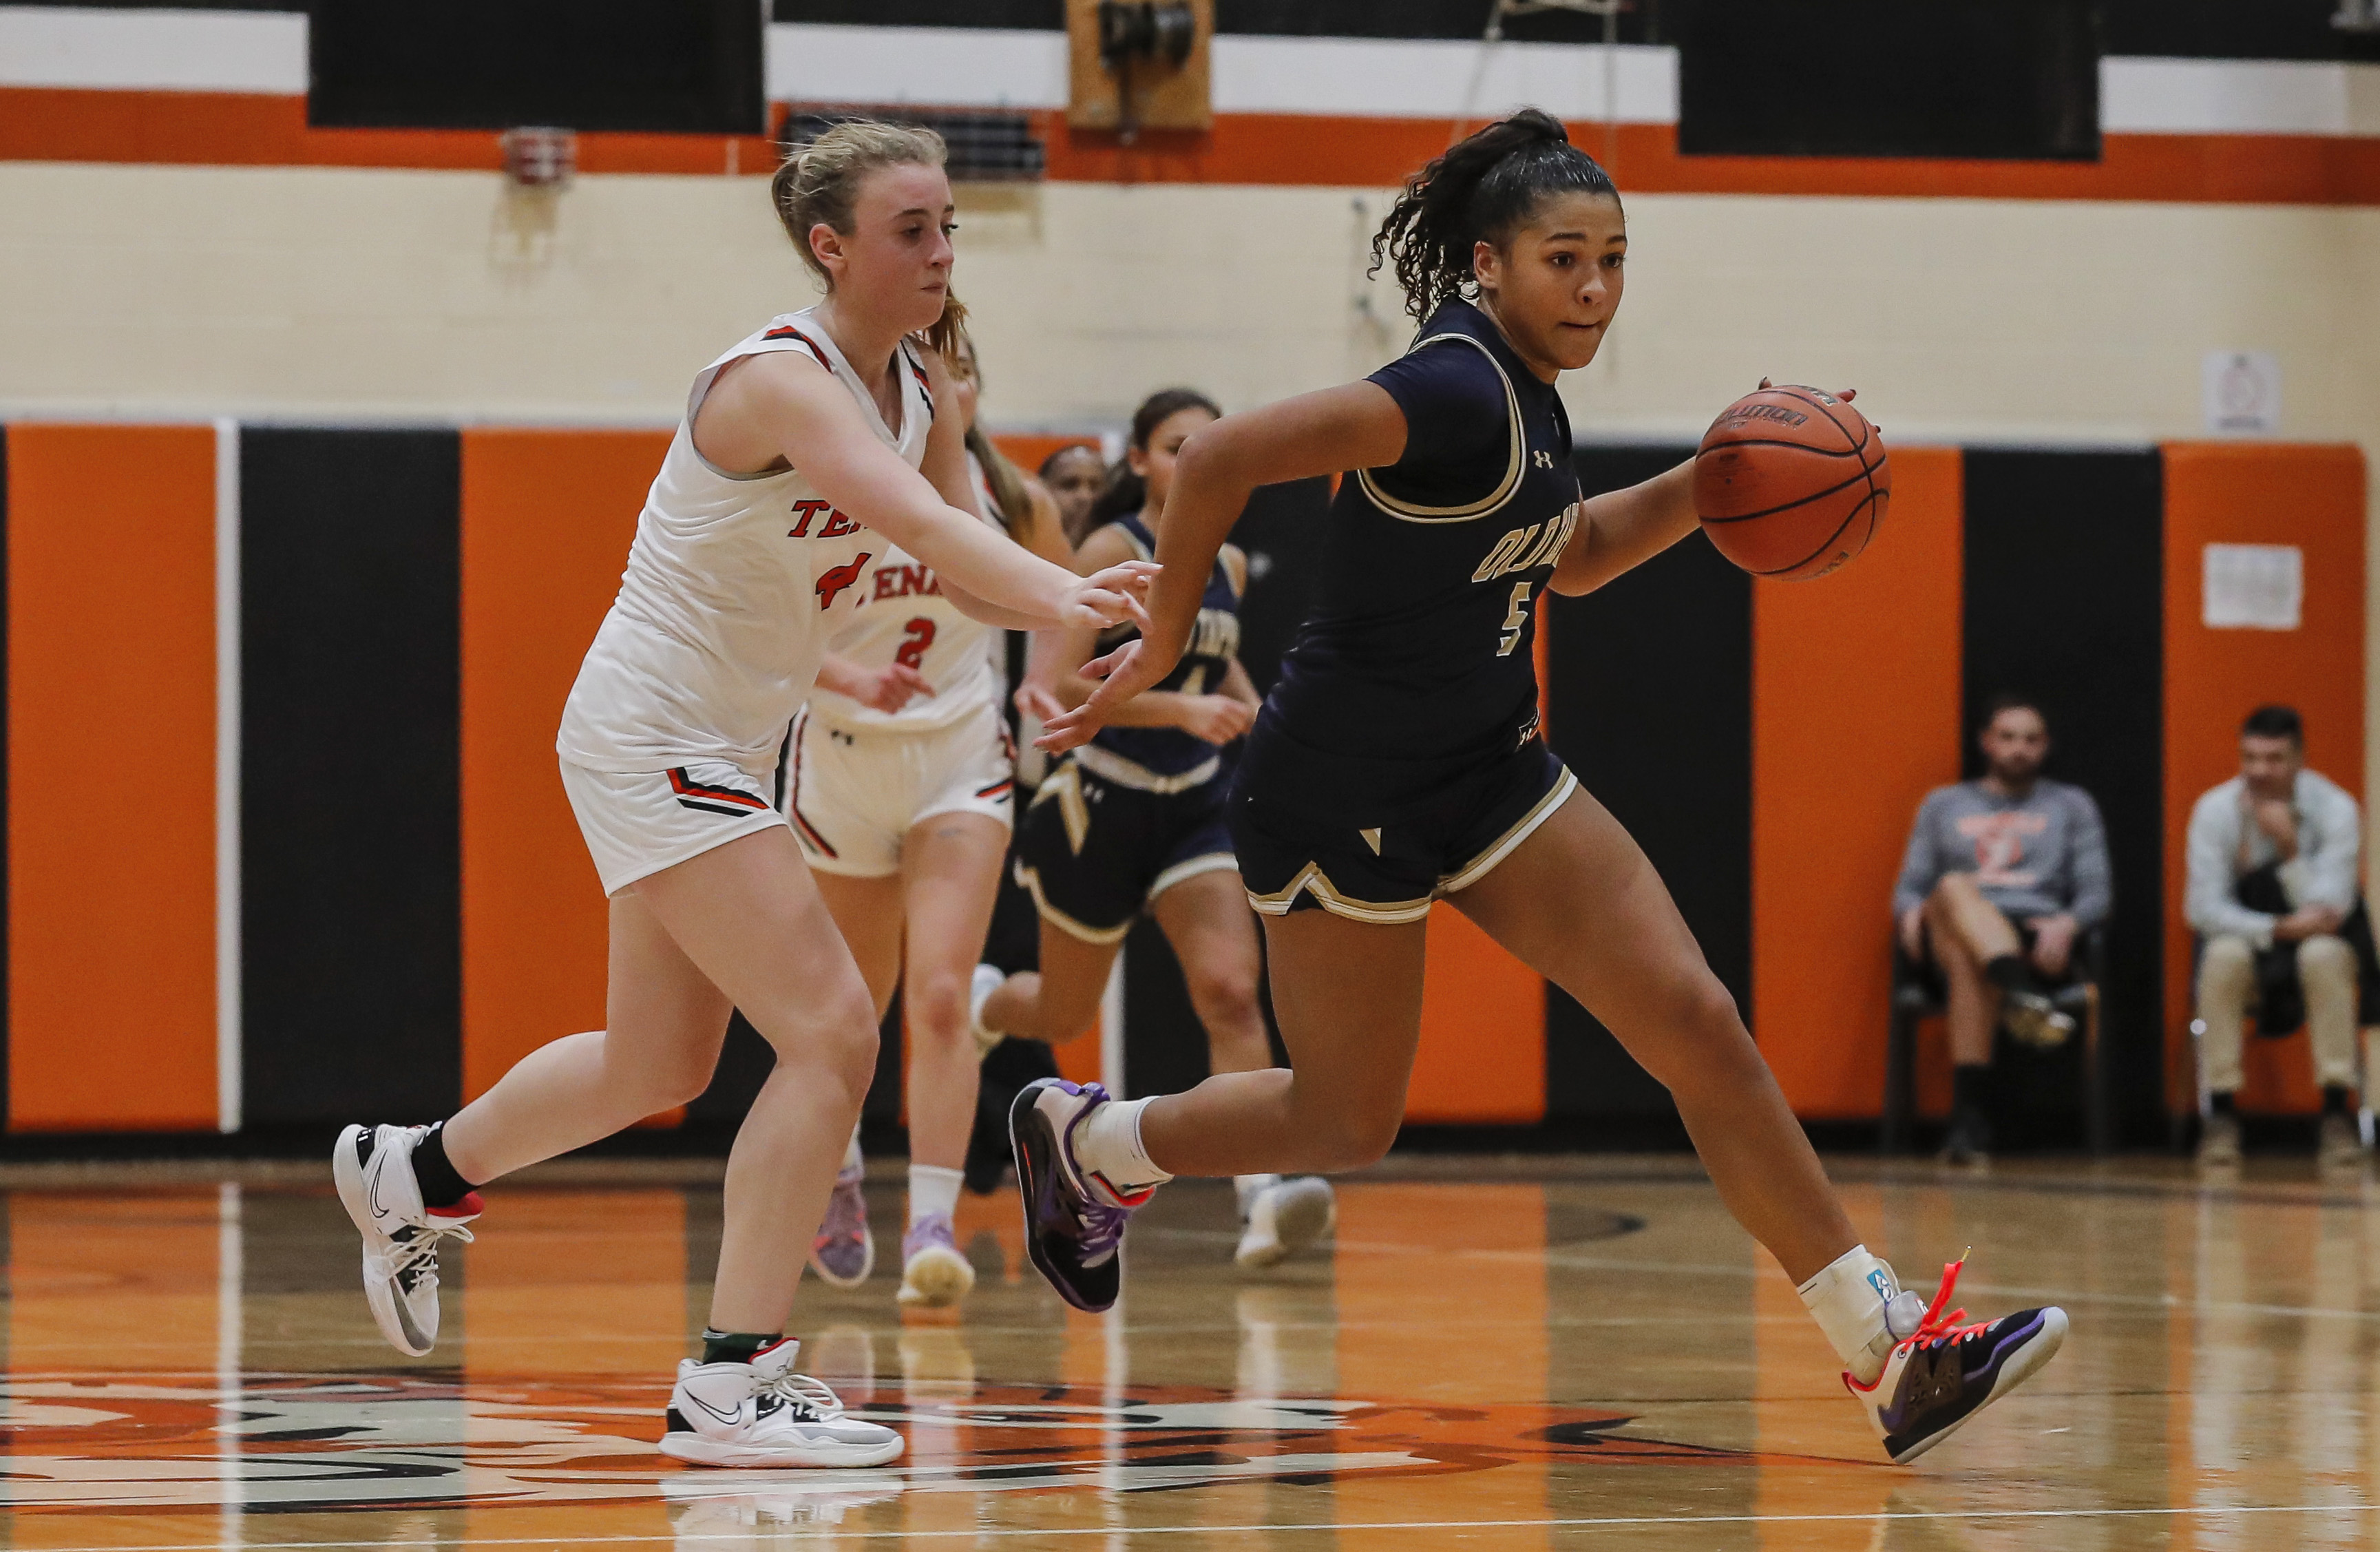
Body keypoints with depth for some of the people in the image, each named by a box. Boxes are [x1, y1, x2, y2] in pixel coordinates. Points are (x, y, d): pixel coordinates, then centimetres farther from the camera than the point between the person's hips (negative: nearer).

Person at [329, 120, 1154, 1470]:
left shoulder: (920, 391, 3)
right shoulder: (783, 381, -25)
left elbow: (968, 559, 1)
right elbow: (915, 522, -42)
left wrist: (1072, 604, -21)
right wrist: (1063, 593, -56)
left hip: (729, 749, 10)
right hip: (652, 738, -10)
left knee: (659, 1067, 22)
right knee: (833, 1032, -18)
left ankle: (413, 1172, 45)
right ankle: (733, 1382, -15)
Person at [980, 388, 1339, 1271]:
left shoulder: (1228, 564, 6)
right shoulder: (1113, 553, -13)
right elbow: (1056, 684, -21)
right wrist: (1182, 711, -30)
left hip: (1196, 802, 4)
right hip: (1103, 800, -4)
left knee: (1231, 992, -16)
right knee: (1064, 1018, 13)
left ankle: (1260, 1196, -26)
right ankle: (978, 1002, 49)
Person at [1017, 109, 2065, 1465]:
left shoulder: (1525, 392, 4)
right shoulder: (1457, 390, -24)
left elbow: (1570, 556, 23)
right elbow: (1219, 458, -31)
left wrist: (1708, 486, 8)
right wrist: (1165, 643, -20)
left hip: (1487, 770, 8)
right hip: (1345, 793, -8)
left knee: (1700, 1026, -4)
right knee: (1348, 1123, 7)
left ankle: (1896, 1354, -5)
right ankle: (1084, 1139, 36)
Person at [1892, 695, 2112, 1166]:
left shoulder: (2072, 805, 23)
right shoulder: (1943, 805, 27)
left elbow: (2096, 893, 12)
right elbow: (1909, 886, 20)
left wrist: (2067, 924, -12)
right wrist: (1912, 912, -7)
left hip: (2034, 936, -1)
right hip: (1952, 929, 1)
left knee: (1969, 963, -41)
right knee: (1956, 888, -40)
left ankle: (1970, 1114, -53)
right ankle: (2023, 999, -65)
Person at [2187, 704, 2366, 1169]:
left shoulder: (2336, 809, -12)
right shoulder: (2214, 810, -10)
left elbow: (2332, 911, -19)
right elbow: (2203, 908, -14)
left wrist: (2292, 849, -31)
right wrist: (2277, 929, -27)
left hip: (2315, 945, -1)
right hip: (2243, 939, 1)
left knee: (2324, 954, -36)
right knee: (2224, 955, -35)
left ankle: (2337, 1113, -32)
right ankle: (2221, 1110, -29)